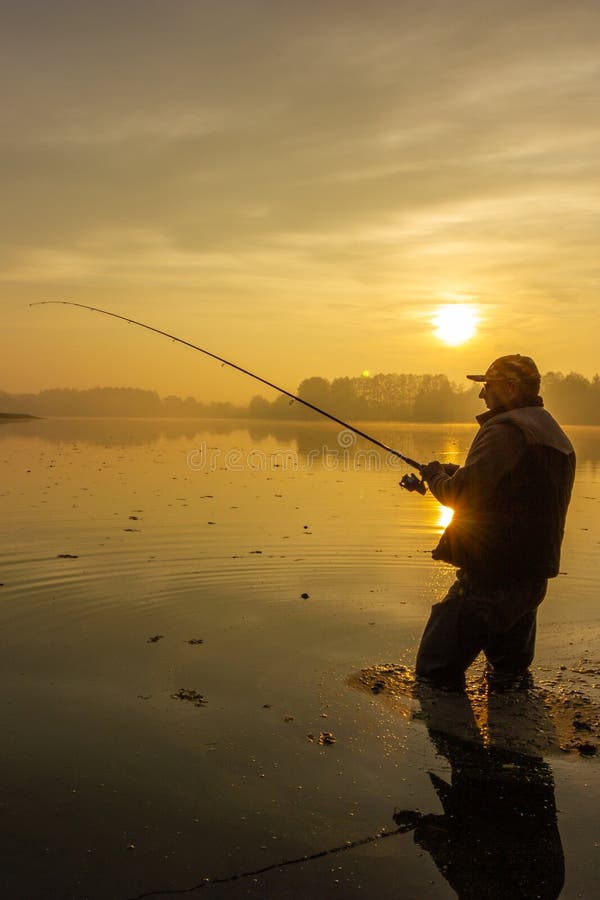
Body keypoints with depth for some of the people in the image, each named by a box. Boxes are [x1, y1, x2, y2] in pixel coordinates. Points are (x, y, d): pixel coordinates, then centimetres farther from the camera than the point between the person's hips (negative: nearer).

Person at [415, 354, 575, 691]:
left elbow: (460, 494, -19)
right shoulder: (555, 434, 15)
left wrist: (436, 474, 1)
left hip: (492, 573, -10)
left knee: (435, 675, -2)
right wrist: (454, 473, 14)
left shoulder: (506, 430, -15)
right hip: (533, 573, 10)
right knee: (510, 674, 20)